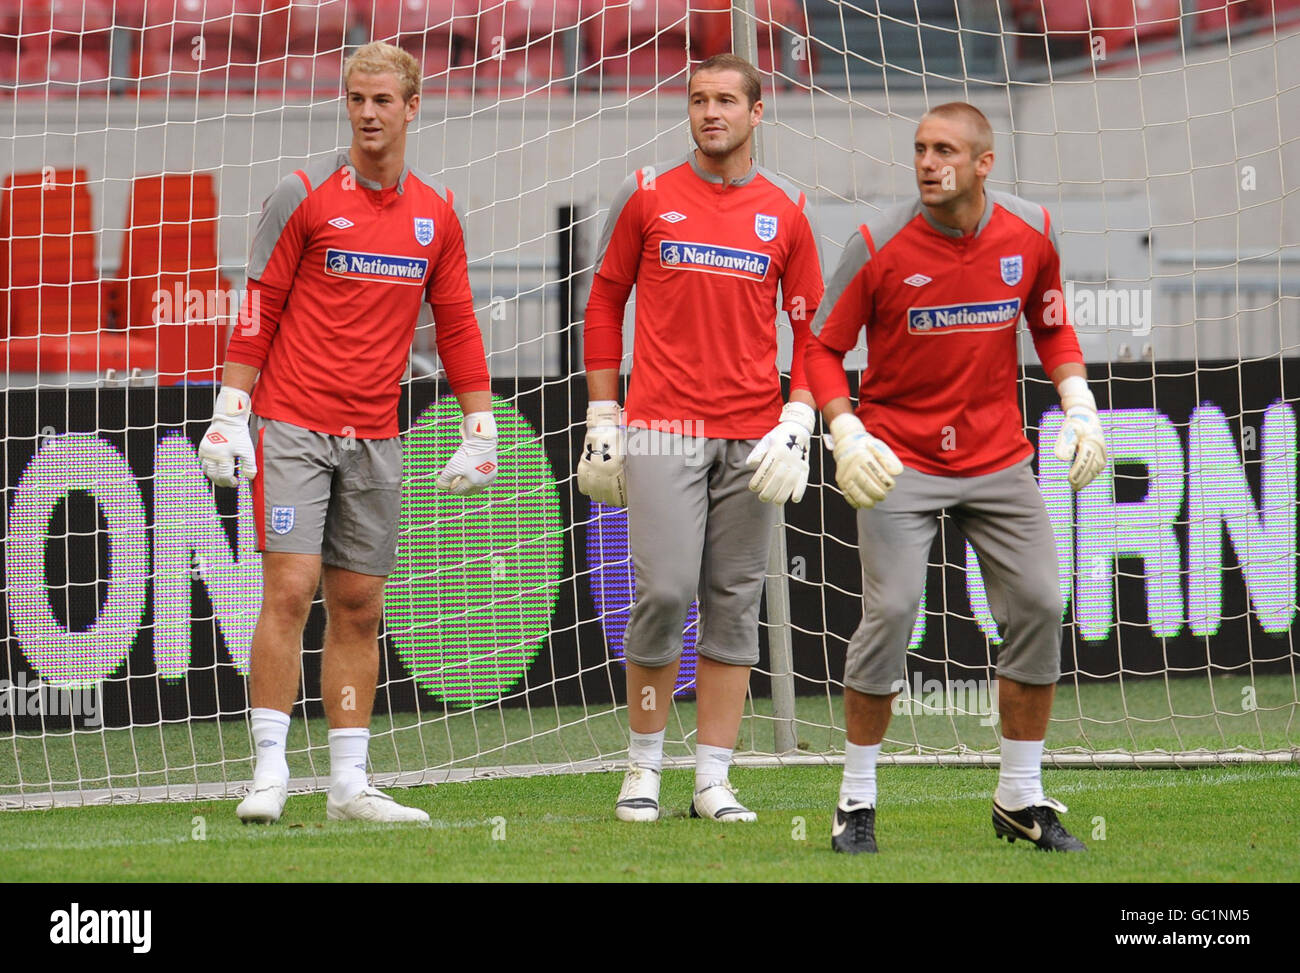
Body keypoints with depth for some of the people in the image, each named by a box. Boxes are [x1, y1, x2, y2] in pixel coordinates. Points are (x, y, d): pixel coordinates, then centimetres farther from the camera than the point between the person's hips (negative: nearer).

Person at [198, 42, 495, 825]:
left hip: (374, 439, 4)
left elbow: (456, 325, 14)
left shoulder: (437, 212, 8)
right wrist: (231, 415, -8)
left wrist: (481, 430, 9)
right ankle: (270, 774, -10)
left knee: (359, 607, 6)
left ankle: (349, 785, 9)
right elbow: (259, 311, -3)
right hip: (291, 428, -4)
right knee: (290, 590, -12)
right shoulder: (305, 196, -4)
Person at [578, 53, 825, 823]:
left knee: (734, 602, 2)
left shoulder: (785, 212, 8)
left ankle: (714, 781, 6)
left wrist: (797, 426, -2)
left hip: (752, 439, 2)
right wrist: (603, 420, 6)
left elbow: (812, 328, 11)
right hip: (662, 432, -2)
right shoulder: (650, 197, 5)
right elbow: (605, 303, 11)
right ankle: (644, 768, 3)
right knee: (665, 591, -11)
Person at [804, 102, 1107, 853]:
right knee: (891, 611, -14)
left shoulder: (1031, 233, -3)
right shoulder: (879, 245, -12)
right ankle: (857, 801, -1)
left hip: (999, 458, 4)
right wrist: (847, 435, -17)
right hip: (900, 461, -3)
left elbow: (1052, 324, 14)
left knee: (1038, 608, -1)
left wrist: (1079, 406, 1)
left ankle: (1022, 798, 14)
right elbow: (823, 346, -4)